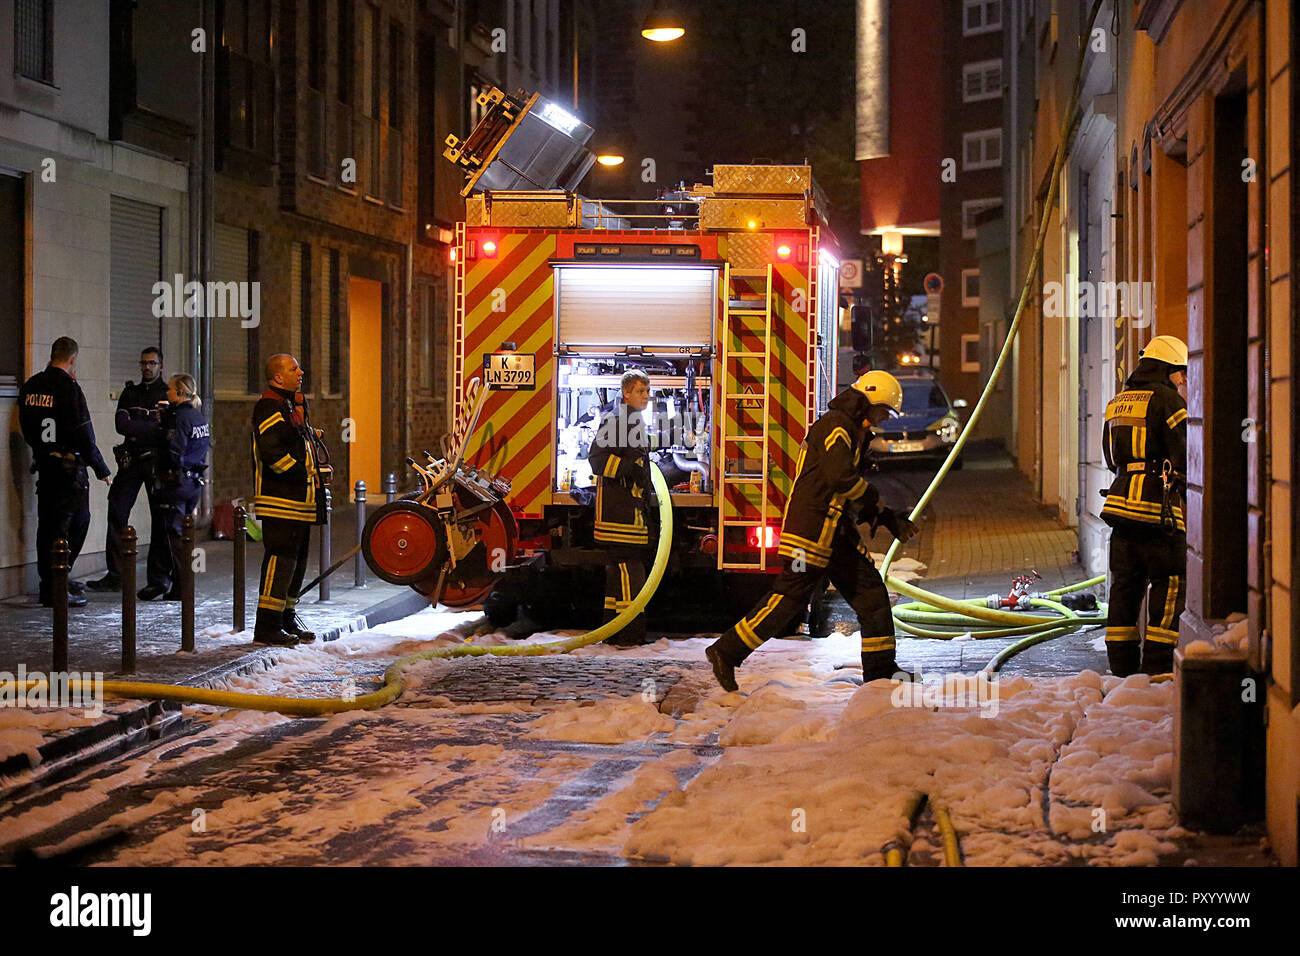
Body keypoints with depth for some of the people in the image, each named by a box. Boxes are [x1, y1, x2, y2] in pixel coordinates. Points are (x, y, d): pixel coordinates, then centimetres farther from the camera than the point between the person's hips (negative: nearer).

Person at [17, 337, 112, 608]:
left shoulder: (29, 387, 9)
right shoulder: (69, 388, -14)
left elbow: (27, 429, 17)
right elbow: (83, 434, -15)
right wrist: (101, 468, -8)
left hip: (43, 463, 8)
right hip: (69, 466, -7)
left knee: (47, 523, 12)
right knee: (76, 522, -2)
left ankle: (49, 585, 16)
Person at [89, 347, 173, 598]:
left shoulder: (169, 394, 4)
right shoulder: (130, 393, 14)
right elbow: (121, 424, -2)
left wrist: (137, 427, -15)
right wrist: (154, 427, -15)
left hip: (157, 461, -4)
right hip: (131, 461, 4)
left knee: (161, 518, -5)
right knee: (117, 511, -2)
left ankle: (158, 579, -3)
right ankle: (115, 575, 4)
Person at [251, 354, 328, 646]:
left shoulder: (293, 405, 20)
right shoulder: (270, 407, -13)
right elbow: (270, 452, -22)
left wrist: (318, 469, 12)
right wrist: (303, 474, -18)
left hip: (301, 500, 10)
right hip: (280, 501, -10)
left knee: (297, 559, 14)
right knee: (281, 559, -11)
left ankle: (287, 619, 23)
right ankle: (267, 627, -8)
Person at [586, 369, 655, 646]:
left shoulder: (638, 421, 20)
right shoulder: (614, 419, -10)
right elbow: (596, 459, -17)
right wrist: (626, 467, -28)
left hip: (633, 505, 10)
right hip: (616, 506, -10)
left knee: (620, 566, 12)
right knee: (628, 564, -13)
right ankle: (629, 632, -14)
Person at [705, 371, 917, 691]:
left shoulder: (854, 433, 23)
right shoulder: (834, 425, -9)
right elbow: (842, 478, -22)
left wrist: (887, 518, 16)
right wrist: (877, 504, -7)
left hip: (837, 532, 10)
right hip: (811, 529, -10)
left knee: (871, 592, 7)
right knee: (790, 597, -11)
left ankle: (880, 671, 12)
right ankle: (726, 653, -5)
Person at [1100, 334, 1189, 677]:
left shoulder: (1115, 404, 16)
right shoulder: (1166, 399, -8)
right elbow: (1187, 453, -11)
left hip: (1121, 503, 7)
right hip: (1159, 507, -7)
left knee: (1125, 586, 11)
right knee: (1170, 585, 0)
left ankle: (1122, 664, 14)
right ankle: (1157, 664, -3)